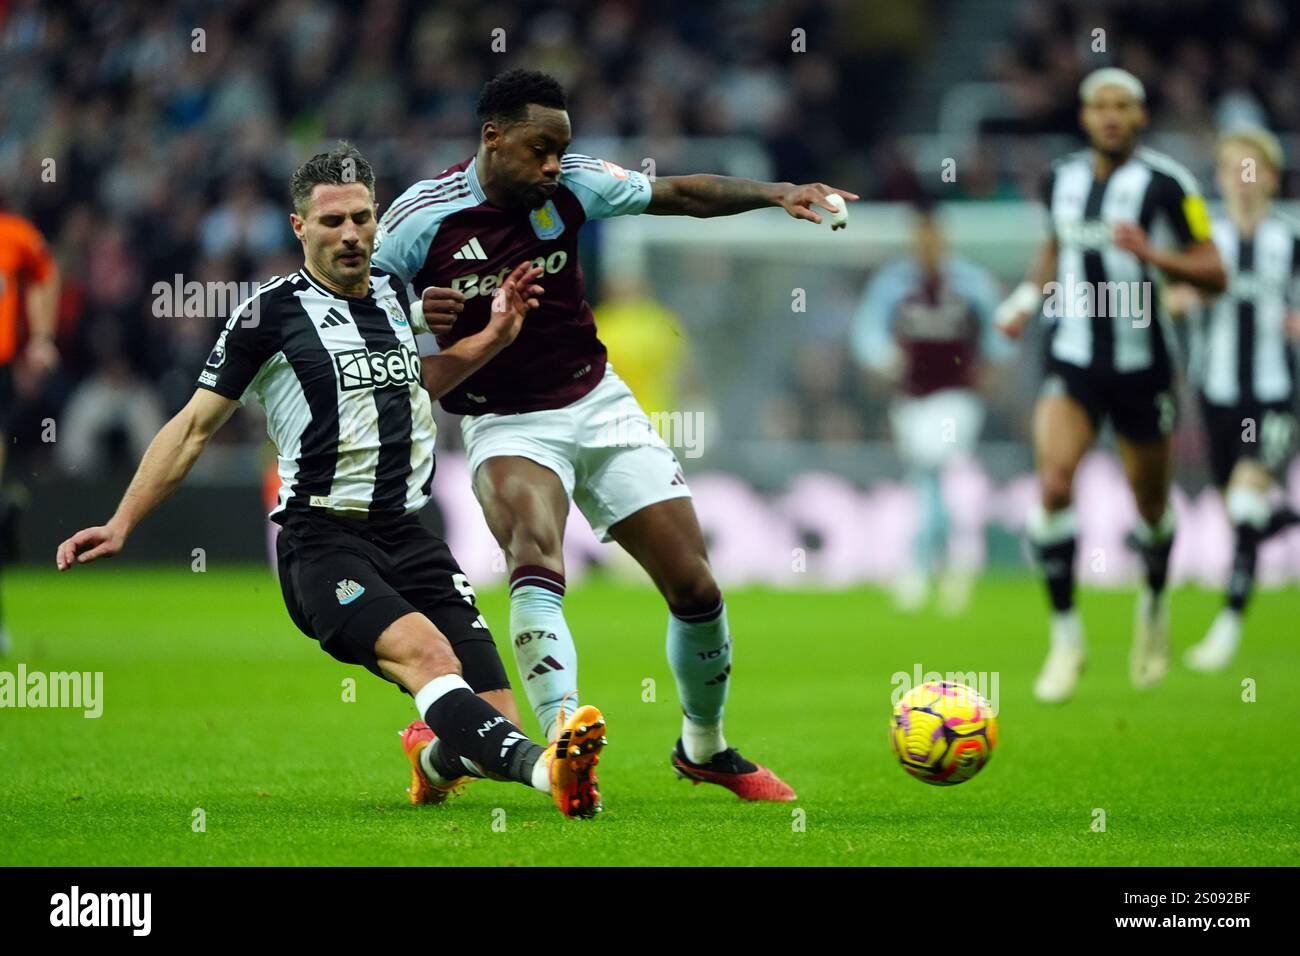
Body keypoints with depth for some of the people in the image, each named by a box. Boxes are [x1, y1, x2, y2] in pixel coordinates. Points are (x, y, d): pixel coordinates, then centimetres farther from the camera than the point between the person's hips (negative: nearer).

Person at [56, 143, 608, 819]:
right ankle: (544, 768, -55)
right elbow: (195, 425, 4)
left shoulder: (396, 296, 14)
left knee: (494, 713, -7)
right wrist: (122, 523, -1)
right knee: (425, 651, -33)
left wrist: (493, 337, 21)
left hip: (406, 534, 6)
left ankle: (433, 757, 27)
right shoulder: (271, 313, -2)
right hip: (322, 540, -6)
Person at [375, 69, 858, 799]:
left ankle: (705, 749, 26)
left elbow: (682, 194, -1)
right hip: (507, 428, -4)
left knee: (696, 586, 2)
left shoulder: (572, 185, -6)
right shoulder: (422, 216, -13)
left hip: (599, 404, 4)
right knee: (537, 563, -33)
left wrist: (776, 193, -14)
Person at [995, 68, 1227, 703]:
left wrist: (1152, 255, -25)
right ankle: (1066, 636, -9)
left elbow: (1214, 274, -10)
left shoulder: (1166, 184, -10)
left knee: (1150, 503, 10)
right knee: (1053, 484, -19)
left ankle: (1155, 604, 43)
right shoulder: (1062, 179, 4)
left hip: (1142, 365, -2)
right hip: (1072, 362, 2)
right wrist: (1028, 296, 9)